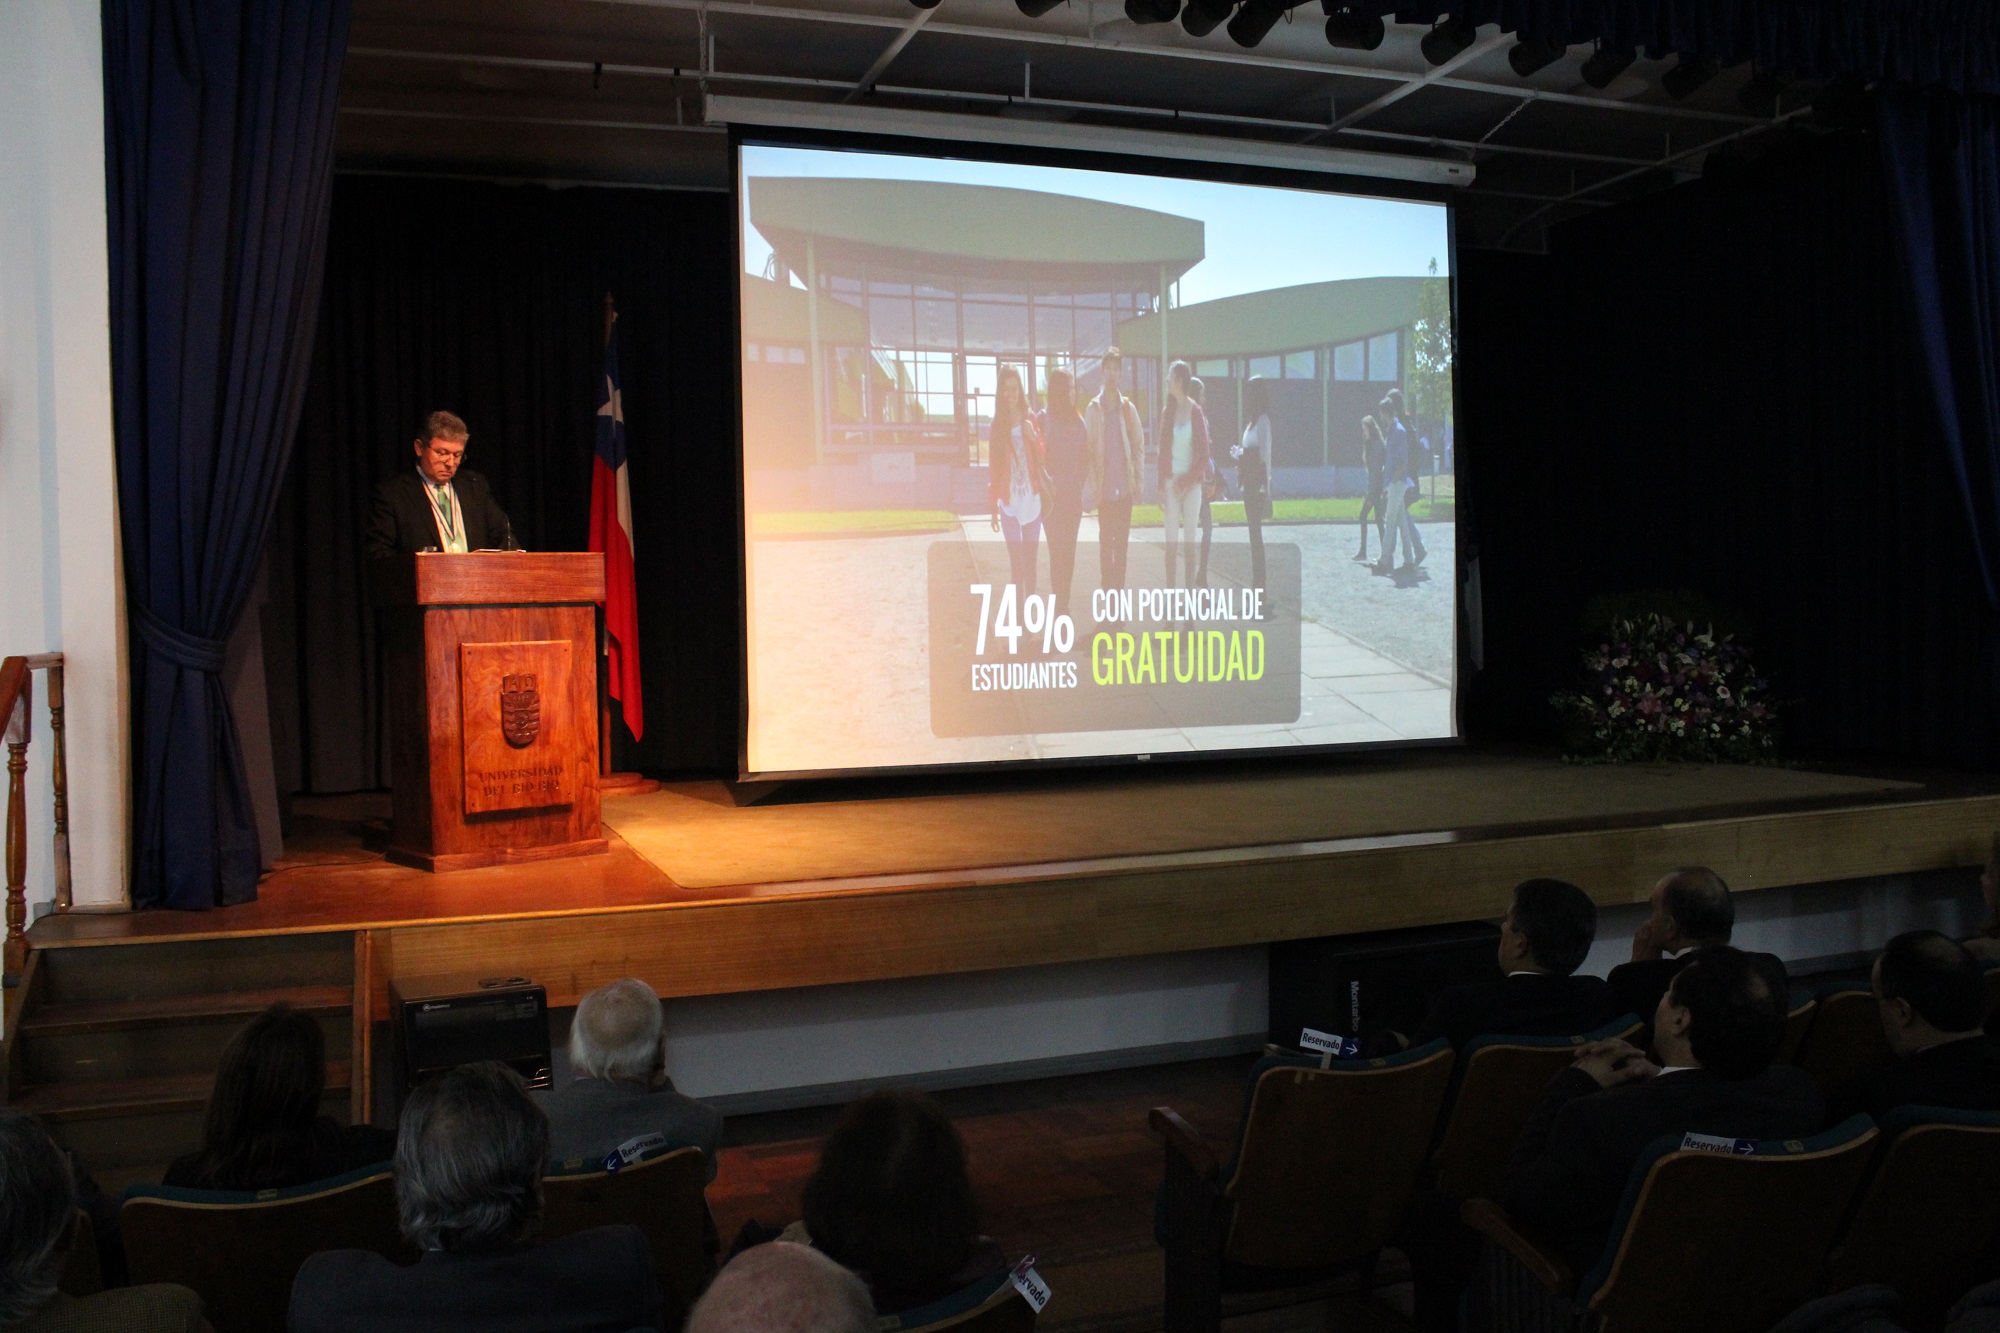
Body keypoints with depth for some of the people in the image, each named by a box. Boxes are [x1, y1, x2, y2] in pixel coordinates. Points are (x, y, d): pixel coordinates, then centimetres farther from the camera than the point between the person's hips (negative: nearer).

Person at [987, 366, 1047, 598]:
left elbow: (1044, 461, -2)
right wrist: (993, 507, 5)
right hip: (1008, 502, 1)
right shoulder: (998, 424, 4)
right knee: (1016, 563, 3)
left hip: (1031, 500, 0)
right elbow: (992, 467, 6)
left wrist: (1034, 438, -20)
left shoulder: (1030, 420, 2)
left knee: (1030, 562, 5)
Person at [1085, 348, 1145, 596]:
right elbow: (1089, 448, -3)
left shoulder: (1129, 407, 5)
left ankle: (1119, 587, 13)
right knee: (1105, 539, 4)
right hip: (1105, 486, -2)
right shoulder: (1093, 408, -1)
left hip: (1125, 485, 2)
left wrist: (1138, 479, 0)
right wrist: (1094, 484, -9)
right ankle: (1106, 586, 10)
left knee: (1122, 540, 6)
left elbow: (1139, 444, 8)